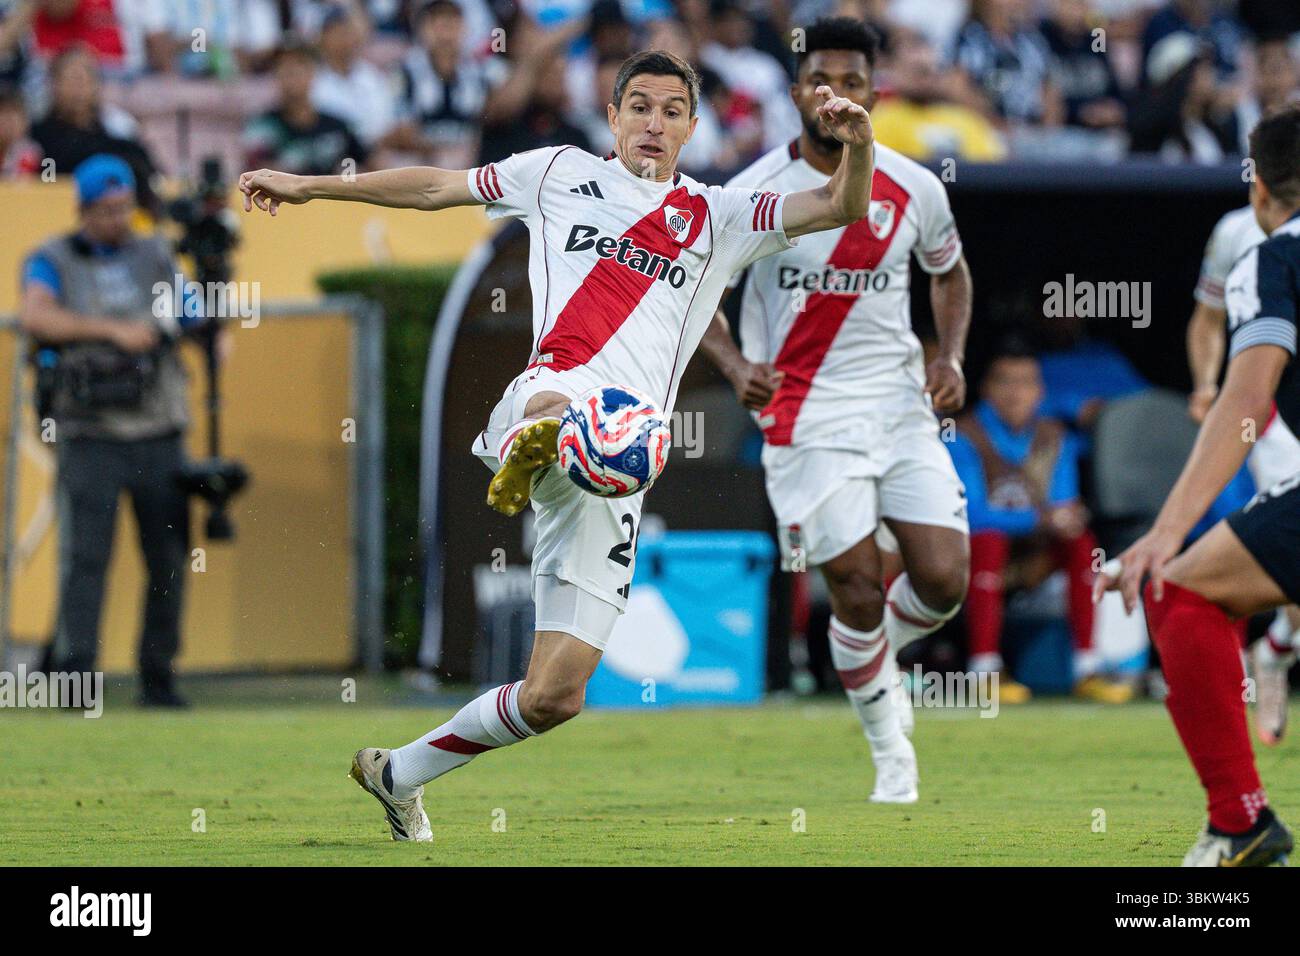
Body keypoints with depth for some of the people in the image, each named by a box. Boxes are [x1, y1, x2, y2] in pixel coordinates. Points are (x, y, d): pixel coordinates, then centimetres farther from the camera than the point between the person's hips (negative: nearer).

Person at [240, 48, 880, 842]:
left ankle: (400, 775, 18)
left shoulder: (719, 217, 21)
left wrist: (857, 144, -9)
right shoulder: (563, 173, 19)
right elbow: (435, 188, 26)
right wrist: (309, 185, 27)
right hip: (549, 391, -2)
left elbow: (841, 207, 12)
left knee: (555, 697, 1)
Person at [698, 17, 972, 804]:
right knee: (858, 588, -7)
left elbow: (950, 272, 19)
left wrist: (951, 356, 2)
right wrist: (735, 365, -13)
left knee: (944, 581, -7)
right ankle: (891, 754, 12)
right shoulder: (755, 194, -7)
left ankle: (877, 656, 27)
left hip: (903, 403, 3)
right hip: (807, 411, -3)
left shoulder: (913, 190, 1)